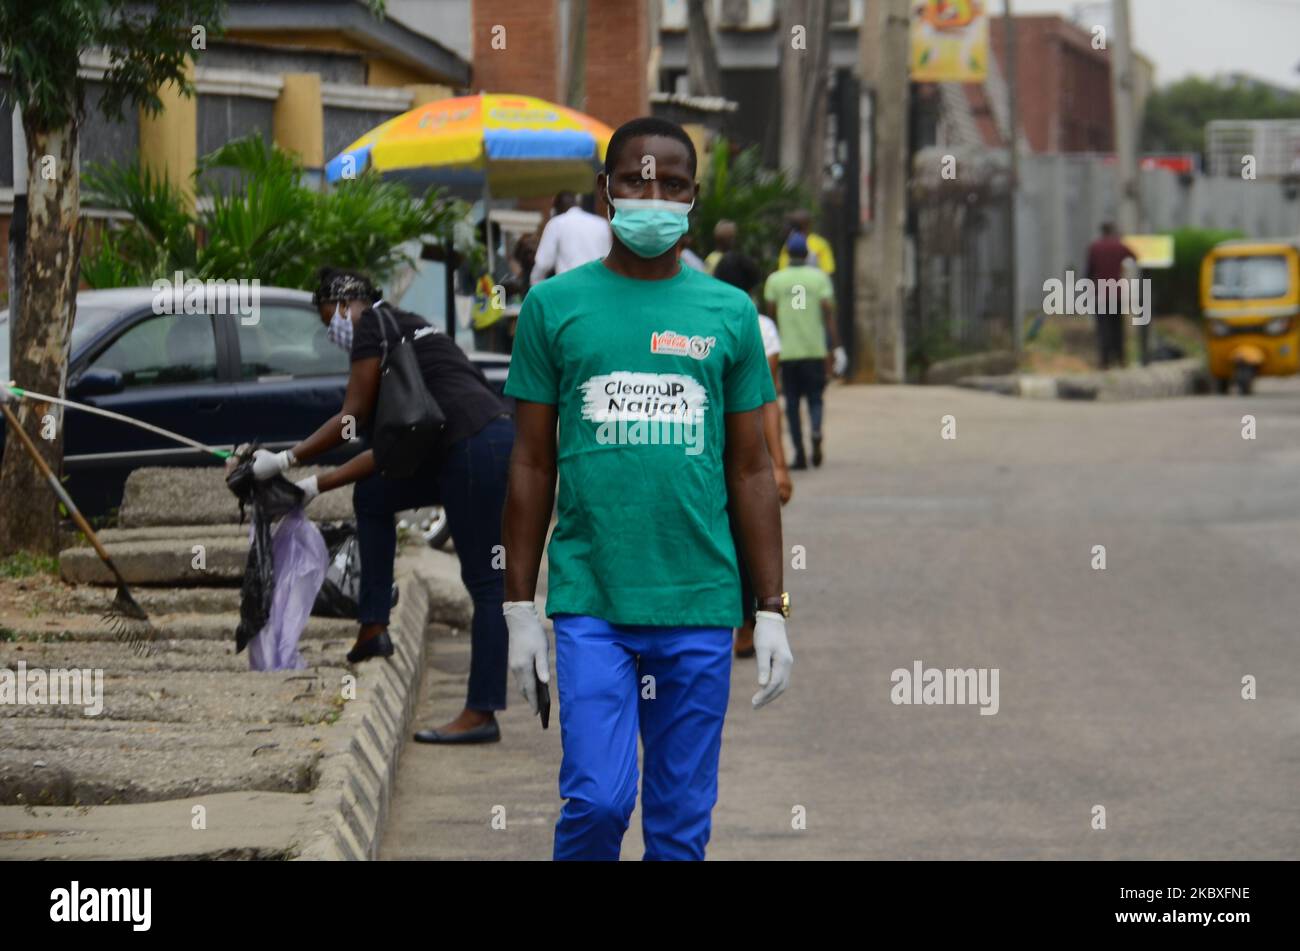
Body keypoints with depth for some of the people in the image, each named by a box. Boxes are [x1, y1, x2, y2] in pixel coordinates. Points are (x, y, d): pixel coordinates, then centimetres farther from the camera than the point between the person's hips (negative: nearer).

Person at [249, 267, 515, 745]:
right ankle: (374, 629, 19)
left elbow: (352, 419, -1)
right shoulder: (405, 330, 29)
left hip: (479, 444, -10)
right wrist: (316, 485, 28)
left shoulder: (373, 322, 3)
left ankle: (481, 714, -6)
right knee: (372, 495, 21)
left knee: (485, 582, -7)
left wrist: (284, 461, 6)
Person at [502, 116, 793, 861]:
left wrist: (772, 611, 5)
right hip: (590, 602, -2)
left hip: (700, 610, 2)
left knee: (684, 820, 5)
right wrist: (520, 609, 4)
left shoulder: (729, 313, 8)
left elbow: (752, 471, 10)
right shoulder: (556, 307, 4)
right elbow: (533, 465, 7)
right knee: (598, 800, -12)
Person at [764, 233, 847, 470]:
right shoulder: (819, 277, 1)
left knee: (792, 402, 6)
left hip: (787, 350, 0)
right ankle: (816, 432, -20)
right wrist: (836, 347, -3)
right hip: (815, 350, 0)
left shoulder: (775, 280, 2)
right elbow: (829, 312, -4)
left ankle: (799, 453, 0)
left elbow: (771, 313, 2)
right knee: (815, 397, 10)